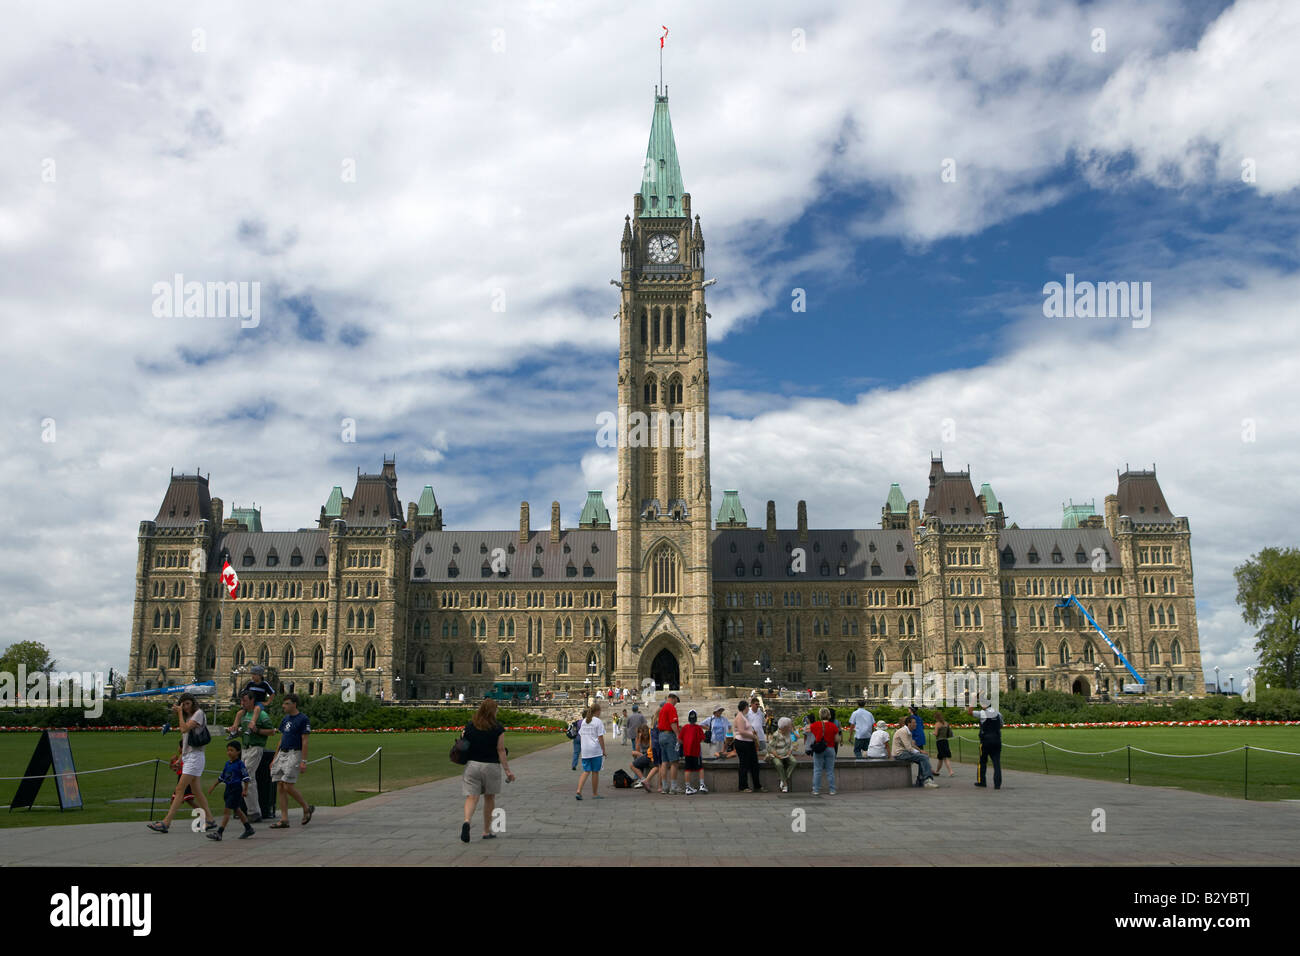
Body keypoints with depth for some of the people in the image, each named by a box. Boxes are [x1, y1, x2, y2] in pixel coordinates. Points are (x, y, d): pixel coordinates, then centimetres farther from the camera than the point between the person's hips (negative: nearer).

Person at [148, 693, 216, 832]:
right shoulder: (188, 717, 21)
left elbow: (184, 728, -17)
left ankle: (166, 823, -14)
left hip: (194, 756, -9)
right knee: (197, 791, 7)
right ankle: (210, 820, 9)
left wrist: (180, 712, -8)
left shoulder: (199, 713, -6)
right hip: (187, 756, 9)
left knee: (180, 789, -12)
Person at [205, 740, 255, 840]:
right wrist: (213, 786, 20)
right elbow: (221, 777, 21)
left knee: (227, 810, -11)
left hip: (236, 789, -8)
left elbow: (246, 778, -13)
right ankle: (249, 829, 27)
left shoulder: (240, 764, -11)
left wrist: (245, 790, -18)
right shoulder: (227, 763, 10)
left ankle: (219, 832, -12)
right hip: (229, 789, 8)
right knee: (237, 810, 15)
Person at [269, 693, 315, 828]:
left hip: (294, 754, -8)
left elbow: (304, 741, -12)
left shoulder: (303, 719, -8)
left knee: (288, 786, -12)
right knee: (281, 787, 3)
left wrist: (304, 761, -16)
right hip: (282, 753, 8)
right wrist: (275, 759, 17)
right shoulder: (285, 719, 14)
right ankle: (284, 820, 5)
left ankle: (307, 808, 9)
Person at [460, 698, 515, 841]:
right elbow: (501, 750, -8)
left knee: (471, 797, -1)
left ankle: (467, 821, -29)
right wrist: (507, 770, -4)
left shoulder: (469, 727, 1)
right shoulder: (498, 729, -6)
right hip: (491, 766, -1)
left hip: (472, 765, 1)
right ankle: (487, 831, 21)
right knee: (489, 798, 14)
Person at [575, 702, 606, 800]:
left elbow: (581, 735, 14)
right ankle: (595, 794, 12)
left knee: (586, 771, 8)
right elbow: (600, 737, -10)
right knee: (595, 772, 4)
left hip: (585, 751, 6)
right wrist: (604, 750, -5)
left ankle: (578, 791, -8)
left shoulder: (584, 721, 11)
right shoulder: (598, 721, -8)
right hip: (596, 750, -6)